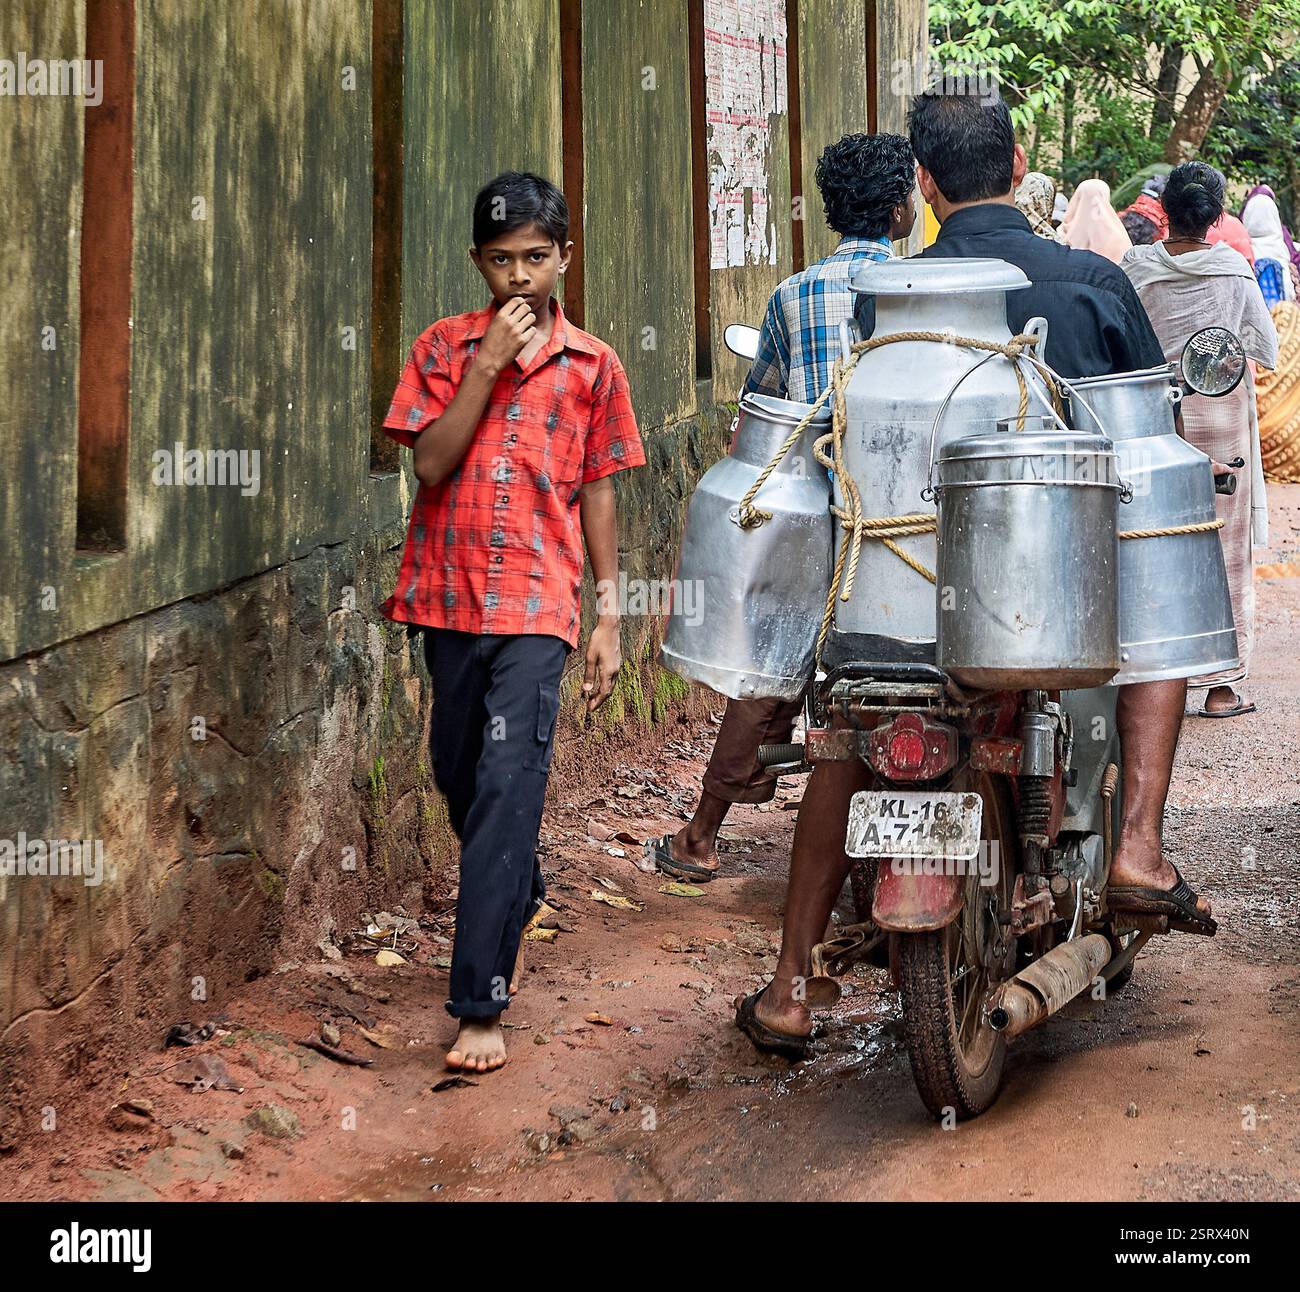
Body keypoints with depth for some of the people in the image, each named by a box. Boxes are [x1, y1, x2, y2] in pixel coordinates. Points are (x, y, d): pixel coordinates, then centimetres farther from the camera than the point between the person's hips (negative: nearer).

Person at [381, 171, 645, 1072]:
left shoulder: (592, 365, 5)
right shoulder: (445, 347, 5)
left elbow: (597, 491, 9)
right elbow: (430, 464, -6)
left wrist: (610, 616, 7)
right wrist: (488, 365, -13)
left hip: (538, 601, -3)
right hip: (449, 594, 3)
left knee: (509, 787, -13)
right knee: (460, 778, 16)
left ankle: (482, 1005, -13)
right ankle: (518, 903, 46)